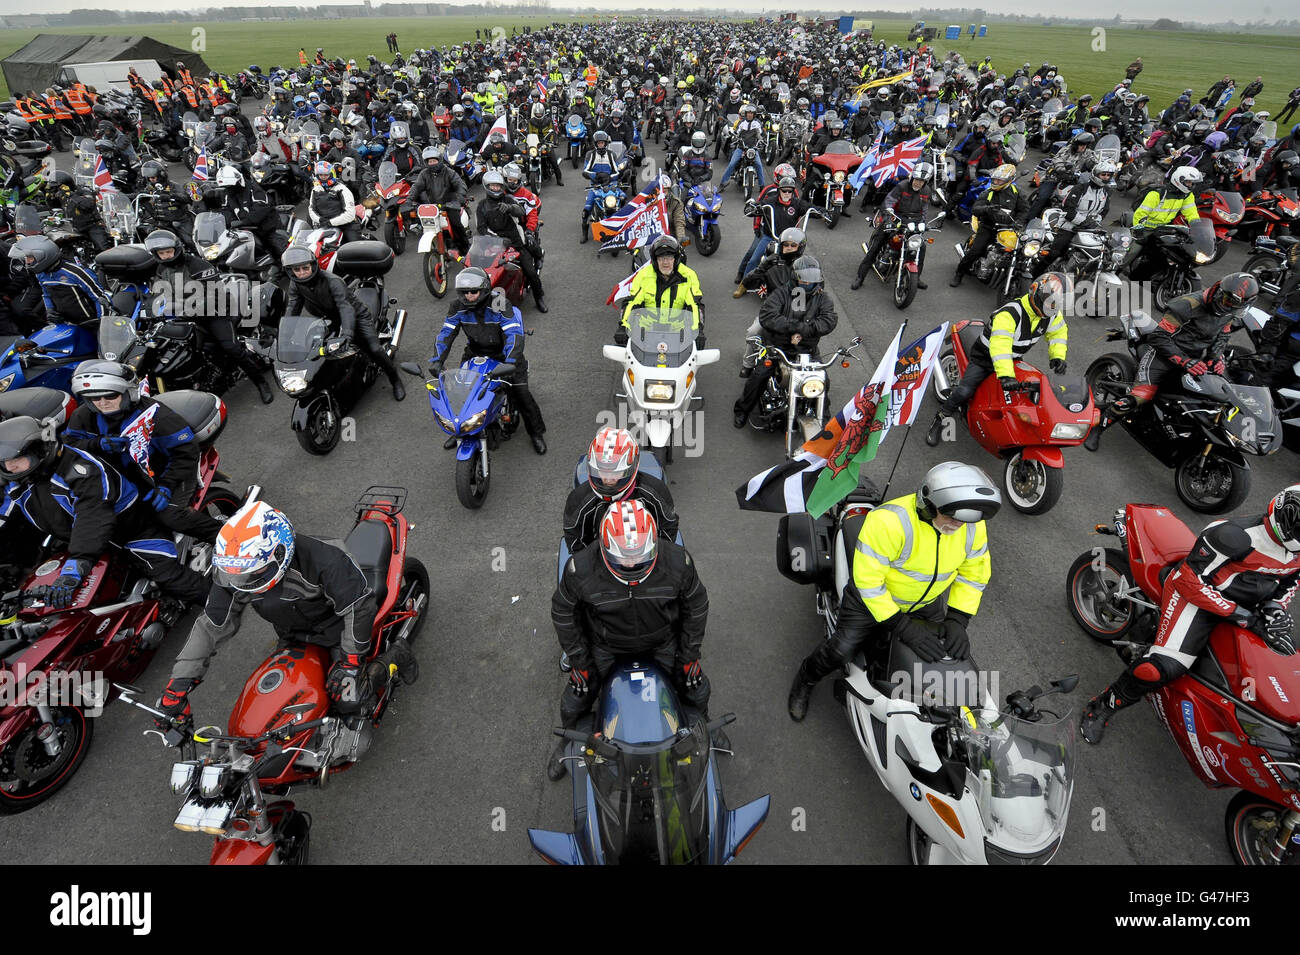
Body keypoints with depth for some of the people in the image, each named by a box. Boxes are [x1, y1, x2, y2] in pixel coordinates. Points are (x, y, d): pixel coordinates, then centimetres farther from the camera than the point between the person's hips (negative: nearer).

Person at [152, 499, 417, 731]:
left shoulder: (321, 560, -39)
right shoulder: (230, 575, -20)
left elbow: (358, 606, -29)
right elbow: (211, 627, -9)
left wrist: (349, 662, -24)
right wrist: (177, 685, -12)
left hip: (336, 625, -6)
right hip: (292, 635, 6)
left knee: (346, 701, -16)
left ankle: (396, 654, 7)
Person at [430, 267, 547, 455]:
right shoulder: (459, 308, -10)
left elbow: (514, 335, -31)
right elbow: (446, 334, -11)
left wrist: (510, 363, -46)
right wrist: (436, 360, -26)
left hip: (503, 354, -4)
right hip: (475, 353, 4)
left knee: (522, 392, -10)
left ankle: (536, 432, 12)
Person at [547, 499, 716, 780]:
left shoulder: (677, 561, -30)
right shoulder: (582, 569, -33)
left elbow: (696, 604, -10)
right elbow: (563, 611, -12)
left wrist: (689, 654, -4)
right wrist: (579, 660, -6)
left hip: (662, 641, 1)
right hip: (605, 644, 0)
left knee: (696, 687, 13)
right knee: (575, 699, 8)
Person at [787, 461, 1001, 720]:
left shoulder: (973, 525, -19)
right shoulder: (889, 521, -39)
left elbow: (974, 573, -4)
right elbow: (868, 579, -34)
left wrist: (957, 621, -15)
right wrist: (903, 626, -33)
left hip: (929, 601, 5)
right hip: (873, 595, -5)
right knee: (841, 650, -5)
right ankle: (806, 680, 26)